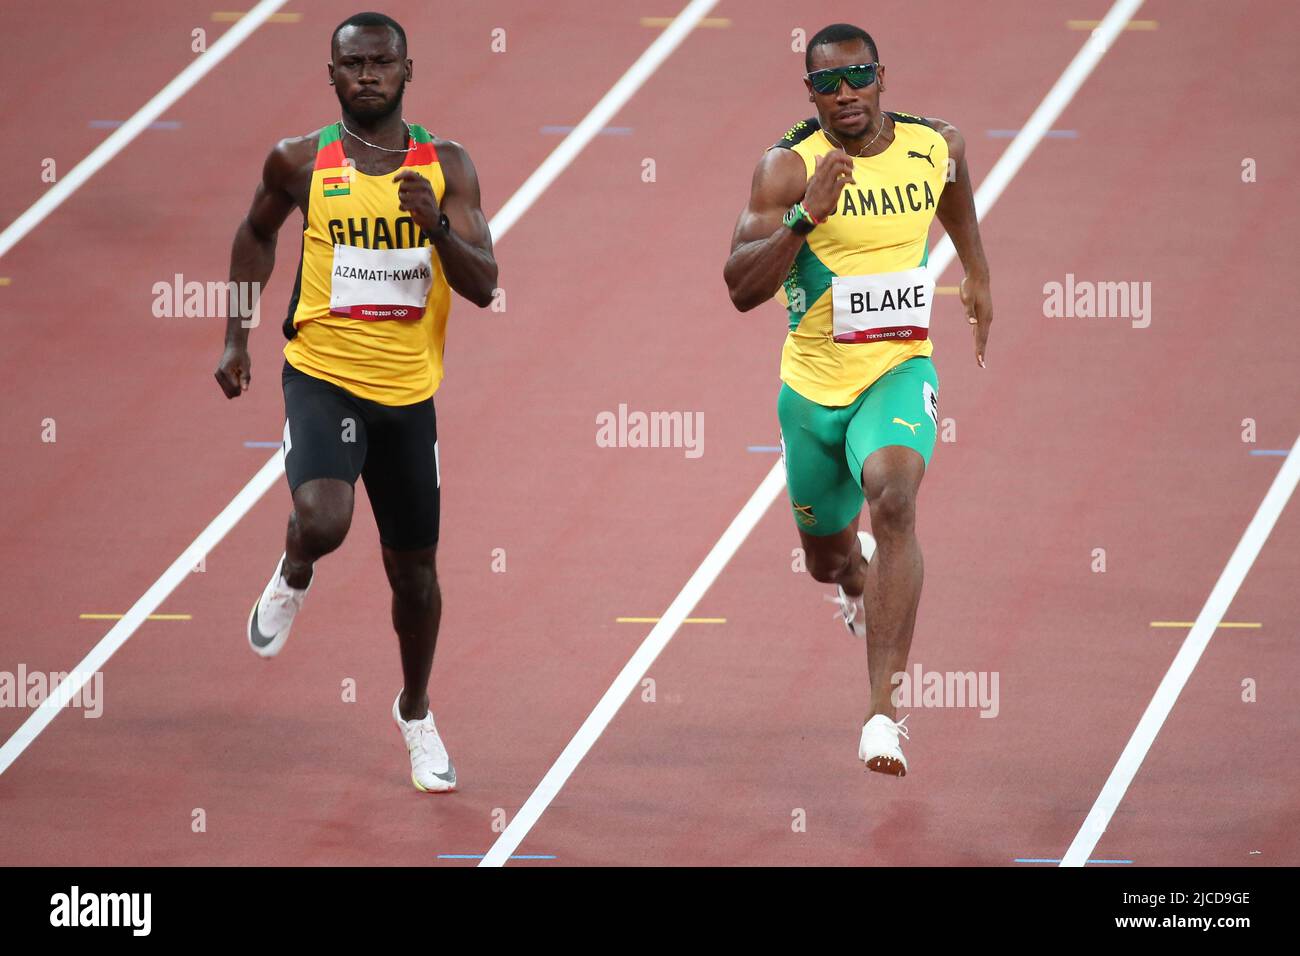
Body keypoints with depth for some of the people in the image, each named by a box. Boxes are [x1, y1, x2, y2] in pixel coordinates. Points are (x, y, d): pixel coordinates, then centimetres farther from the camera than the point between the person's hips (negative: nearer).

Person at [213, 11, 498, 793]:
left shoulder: (447, 166, -2)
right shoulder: (302, 163, -4)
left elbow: (484, 287, -7)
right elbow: (257, 233, 16)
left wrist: (437, 224, -25)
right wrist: (237, 337, 13)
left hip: (409, 392, 2)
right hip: (323, 376, -2)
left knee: (414, 567, 13)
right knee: (322, 521, -29)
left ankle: (417, 714, 35)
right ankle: (293, 579, 9)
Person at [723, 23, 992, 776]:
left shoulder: (936, 146, -3)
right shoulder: (789, 168, -14)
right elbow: (741, 287, -24)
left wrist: (978, 274, 28)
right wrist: (807, 217, -36)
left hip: (898, 372, -1)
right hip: (813, 386, 1)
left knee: (893, 496, -30)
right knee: (829, 557, 18)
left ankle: (885, 713, -34)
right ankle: (861, 584, 62)